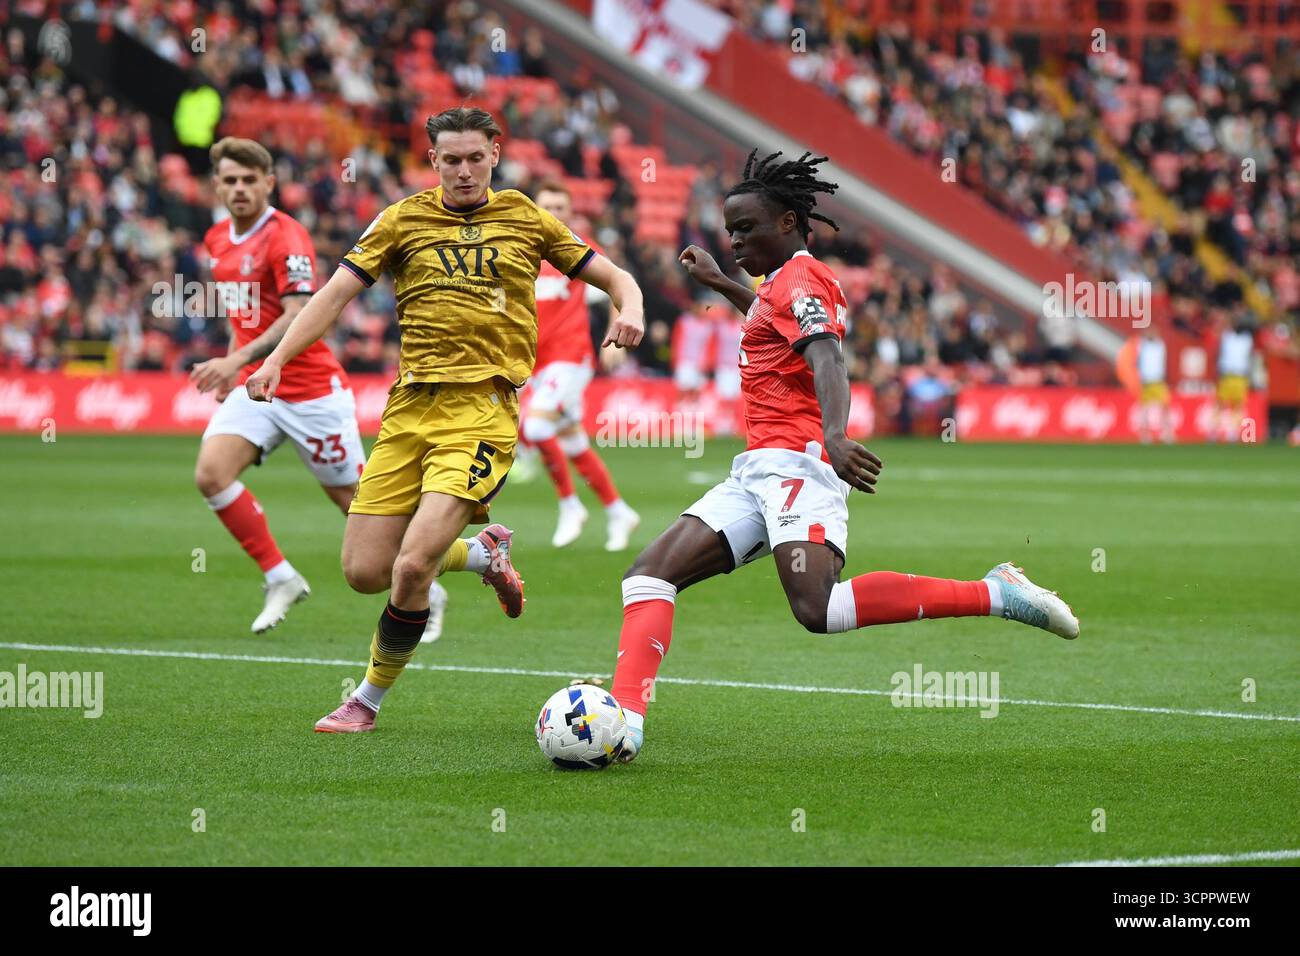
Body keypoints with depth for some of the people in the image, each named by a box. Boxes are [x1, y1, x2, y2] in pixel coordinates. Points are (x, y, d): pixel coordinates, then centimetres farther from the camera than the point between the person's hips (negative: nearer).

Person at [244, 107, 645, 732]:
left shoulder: (525, 219, 10)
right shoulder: (405, 219, 10)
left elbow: (614, 277, 17)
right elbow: (337, 292, 6)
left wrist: (629, 310, -6)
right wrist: (277, 359, -7)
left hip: (482, 410, -3)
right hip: (410, 407, 3)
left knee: (411, 567, -19)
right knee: (364, 573, -2)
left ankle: (369, 699, 4)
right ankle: (484, 553, 26)